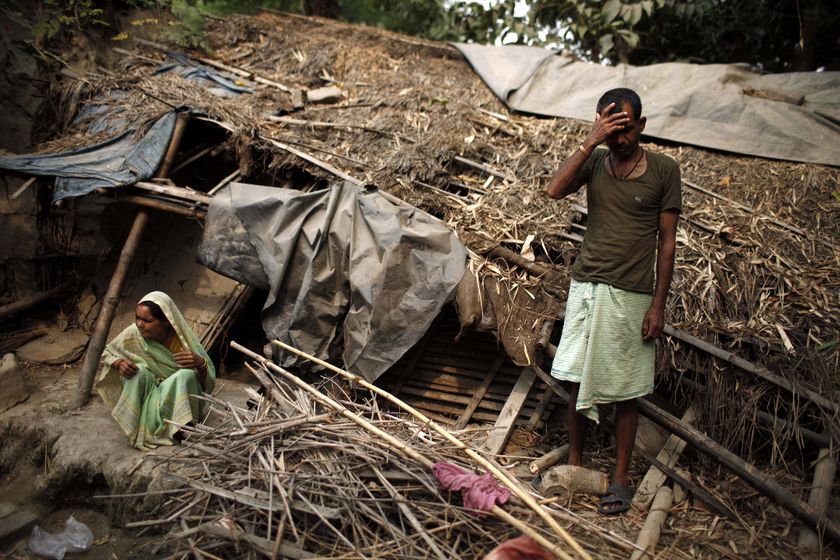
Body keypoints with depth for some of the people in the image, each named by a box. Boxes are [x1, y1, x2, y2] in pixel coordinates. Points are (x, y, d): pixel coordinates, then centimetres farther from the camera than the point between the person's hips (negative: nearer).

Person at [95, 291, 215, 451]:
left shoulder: (182, 337, -18)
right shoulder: (133, 334, -15)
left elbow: (208, 379, -14)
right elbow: (107, 353, 4)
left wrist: (200, 363, -38)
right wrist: (120, 363, -20)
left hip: (178, 396, -1)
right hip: (146, 395, 1)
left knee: (186, 375, -31)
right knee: (138, 371, -27)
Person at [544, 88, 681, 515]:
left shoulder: (663, 170, -3)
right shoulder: (595, 161, 4)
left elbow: (667, 240, -2)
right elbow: (554, 190, -15)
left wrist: (658, 305, -6)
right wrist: (591, 142, -18)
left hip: (631, 295, -2)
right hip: (586, 286, 3)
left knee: (626, 392, 6)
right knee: (578, 381, 9)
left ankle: (620, 479, 20)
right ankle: (574, 464, 26)